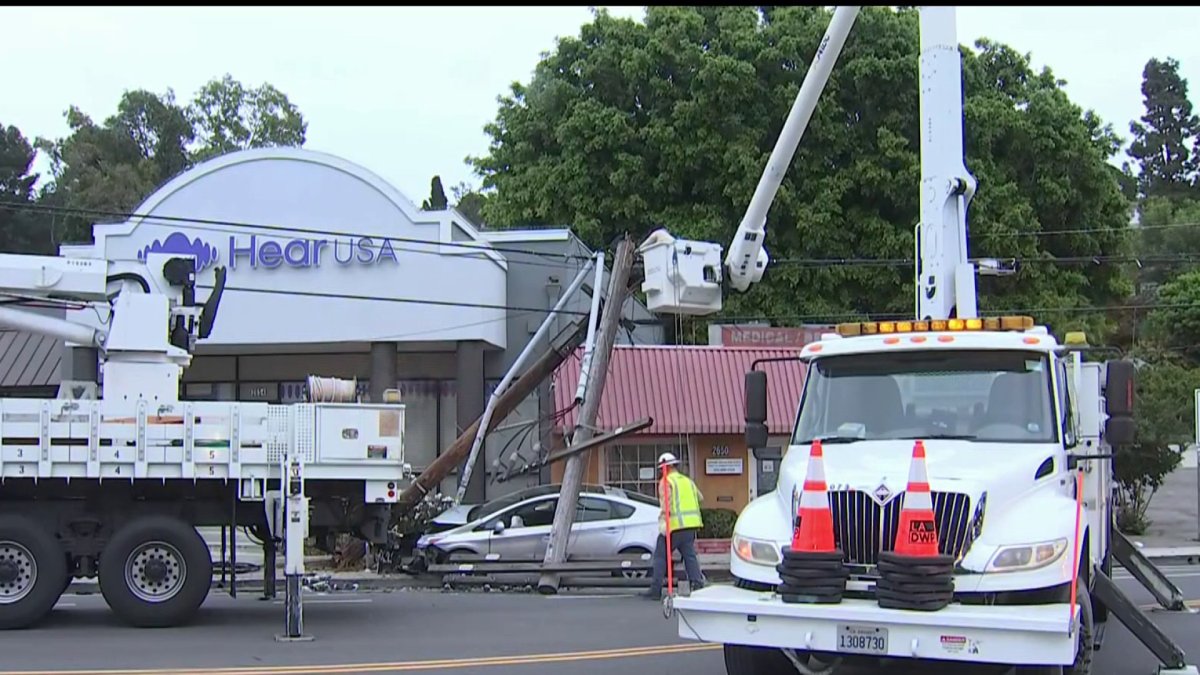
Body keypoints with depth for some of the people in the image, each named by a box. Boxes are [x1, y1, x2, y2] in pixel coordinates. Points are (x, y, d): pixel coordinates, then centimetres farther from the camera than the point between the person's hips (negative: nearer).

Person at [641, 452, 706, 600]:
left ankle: (656, 589, -2)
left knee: (661, 556, 1)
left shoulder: (666, 481, -4)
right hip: (691, 524, 6)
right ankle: (698, 586, -1)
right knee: (690, 555, 9)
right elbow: (700, 497, 25)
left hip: (675, 525, -6)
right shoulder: (688, 481, 19)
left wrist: (663, 521, -21)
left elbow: (666, 502, -17)